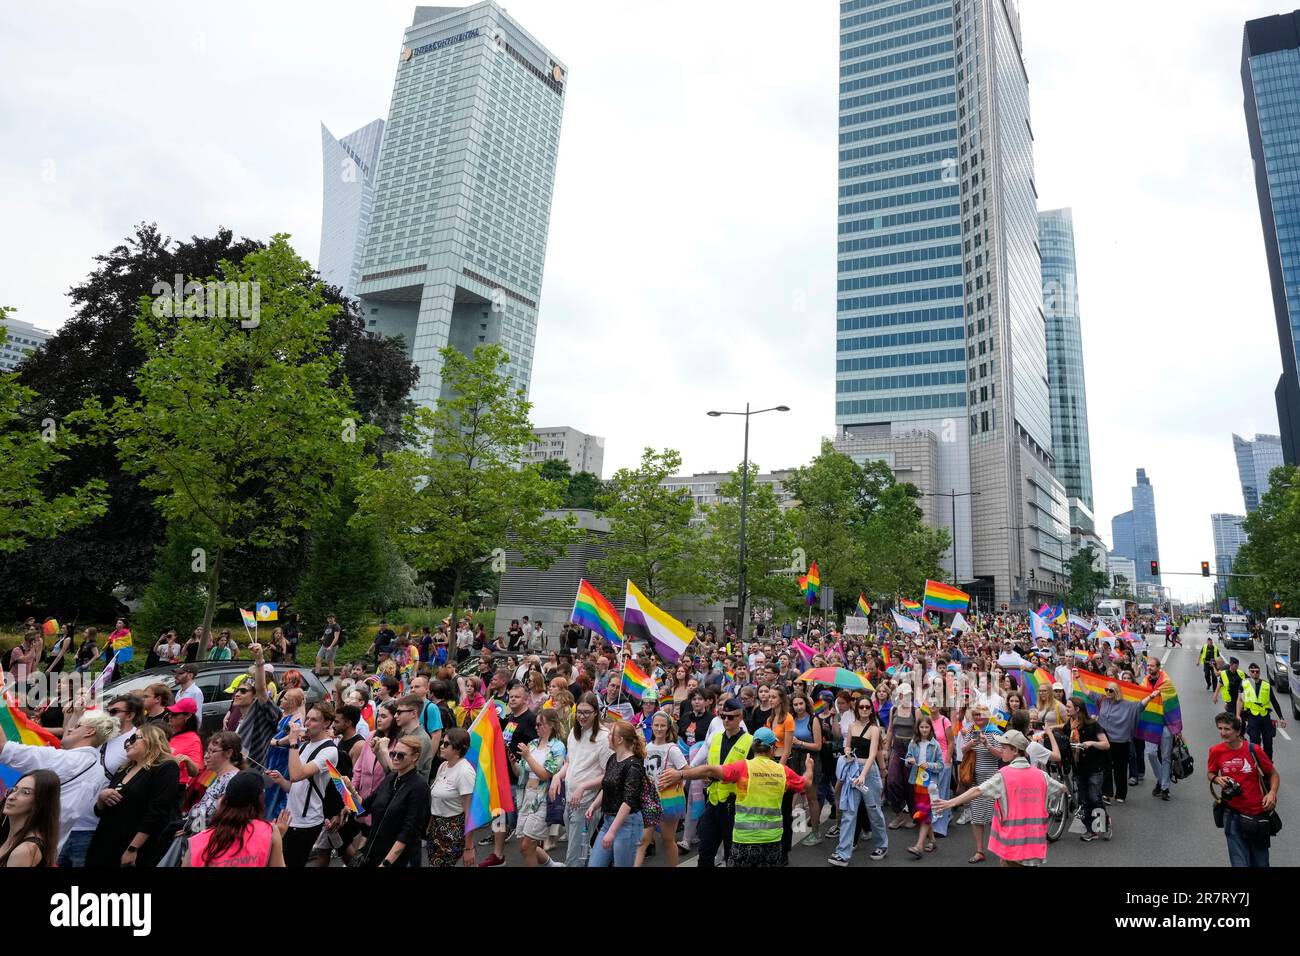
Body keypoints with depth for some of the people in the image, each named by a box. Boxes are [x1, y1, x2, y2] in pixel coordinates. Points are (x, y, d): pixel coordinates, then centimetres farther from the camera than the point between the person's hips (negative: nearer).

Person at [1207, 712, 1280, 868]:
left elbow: (1273, 774, 3)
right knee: (1239, 862, 0)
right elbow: (1210, 773, 10)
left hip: (1257, 813, 0)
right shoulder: (1216, 751, -7)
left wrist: (1272, 793, -15)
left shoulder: (1253, 750, -11)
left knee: (1260, 862, 15)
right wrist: (1217, 779, -12)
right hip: (1232, 813, 0)